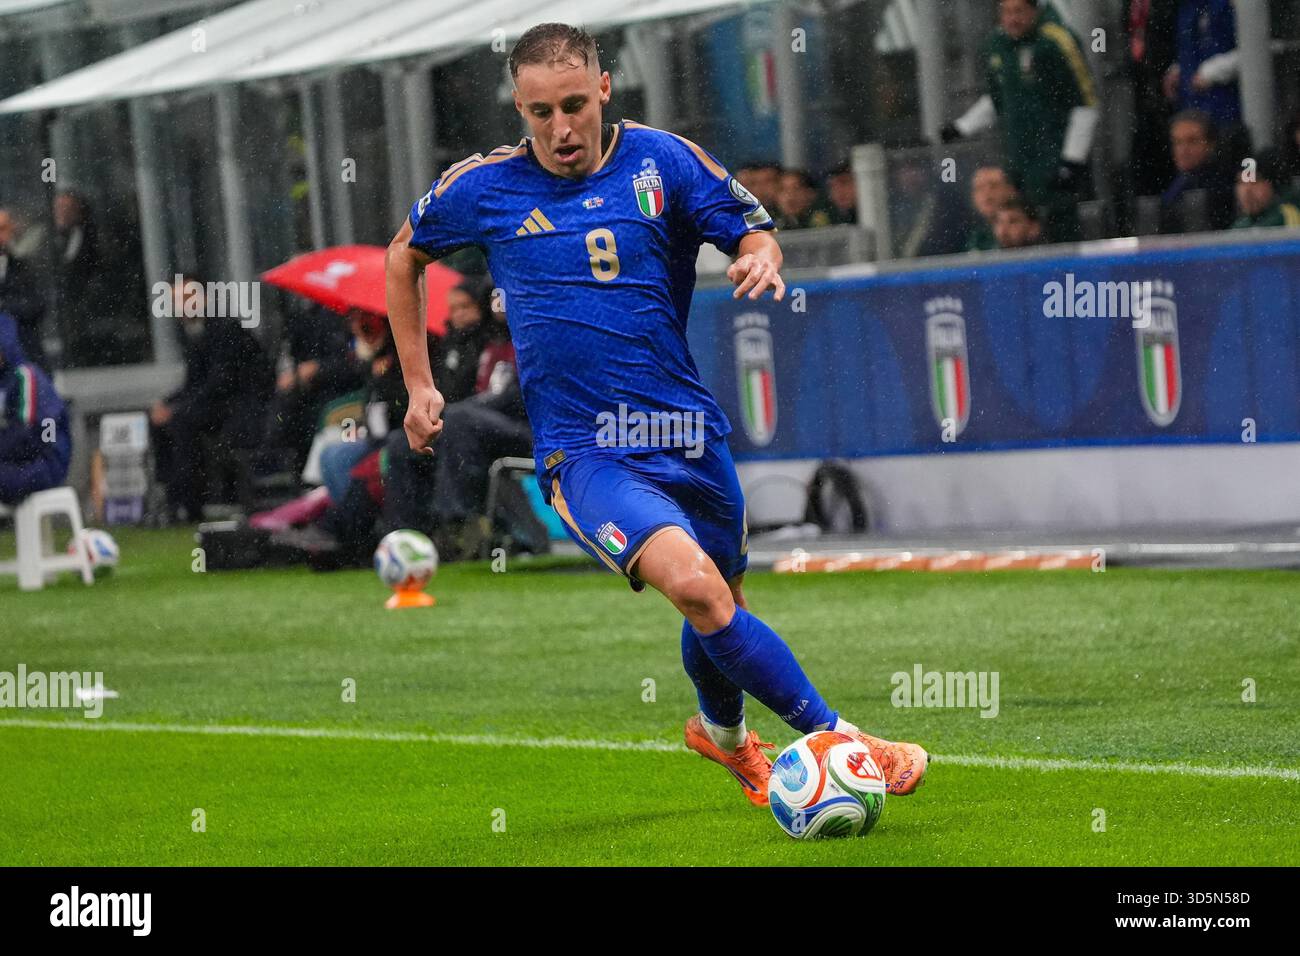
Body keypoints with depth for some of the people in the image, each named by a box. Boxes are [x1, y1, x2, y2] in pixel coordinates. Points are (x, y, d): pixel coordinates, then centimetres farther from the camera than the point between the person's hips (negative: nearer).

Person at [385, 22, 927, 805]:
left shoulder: (661, 160, -1)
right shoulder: (484, 188, -1)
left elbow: (753, 232, 2)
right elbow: (404, 257, 15)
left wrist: (761, 257, -23)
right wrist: (419, 382, 12)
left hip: (689, 434, 3)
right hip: (583, 453, -3)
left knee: (720, 605, 18)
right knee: (693, 584, -27)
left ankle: (723, 731, 52)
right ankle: (836, 737, -21)